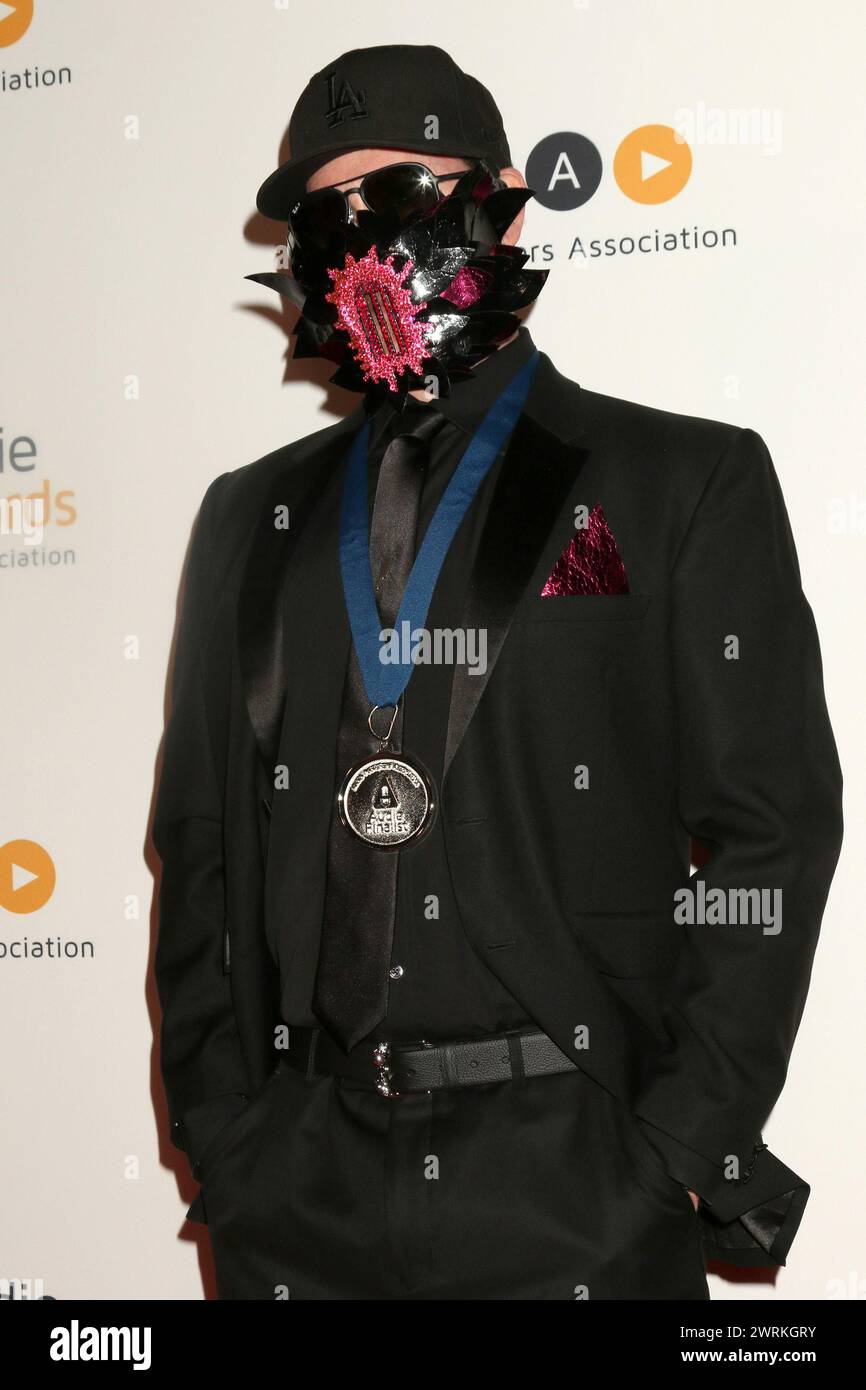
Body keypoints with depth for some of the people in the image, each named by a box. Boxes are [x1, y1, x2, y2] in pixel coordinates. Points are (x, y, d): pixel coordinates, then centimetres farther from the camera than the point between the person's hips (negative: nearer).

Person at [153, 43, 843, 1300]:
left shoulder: (686, 483, 1)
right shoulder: (250, 516, 12)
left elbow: (773, 833, -3)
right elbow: (196, 843, 13)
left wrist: (675, 1162, -9)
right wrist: (219, 1127, 3)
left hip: (575, 1189, -3)